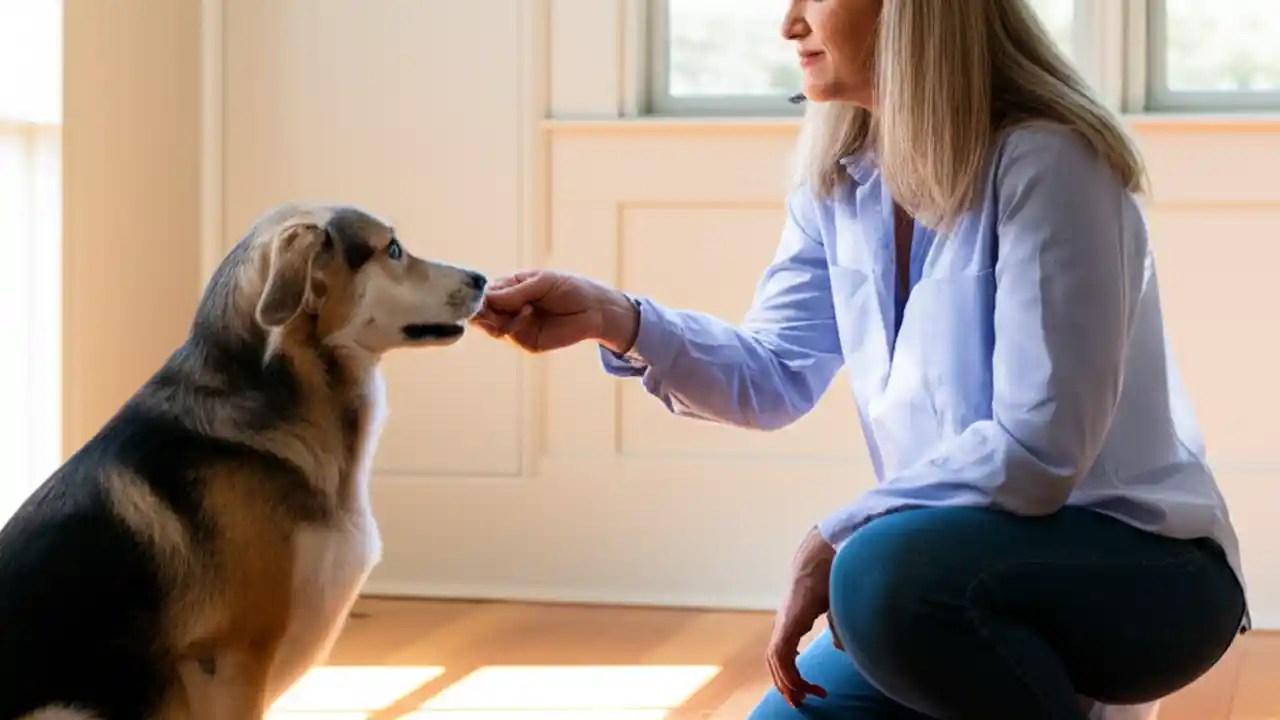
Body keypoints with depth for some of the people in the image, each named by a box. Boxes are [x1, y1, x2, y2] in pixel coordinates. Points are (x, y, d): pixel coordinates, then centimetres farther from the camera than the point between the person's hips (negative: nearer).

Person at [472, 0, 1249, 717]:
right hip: (965, 578, 8)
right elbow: (776, 374, 8)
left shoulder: (1045, 162, -20)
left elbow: (1035, 451, -23)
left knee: (884, 569, -35)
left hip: (1138, 564, -8)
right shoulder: (839, 178, 4)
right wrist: (616, 320, -8)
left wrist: (837, 540, -18)